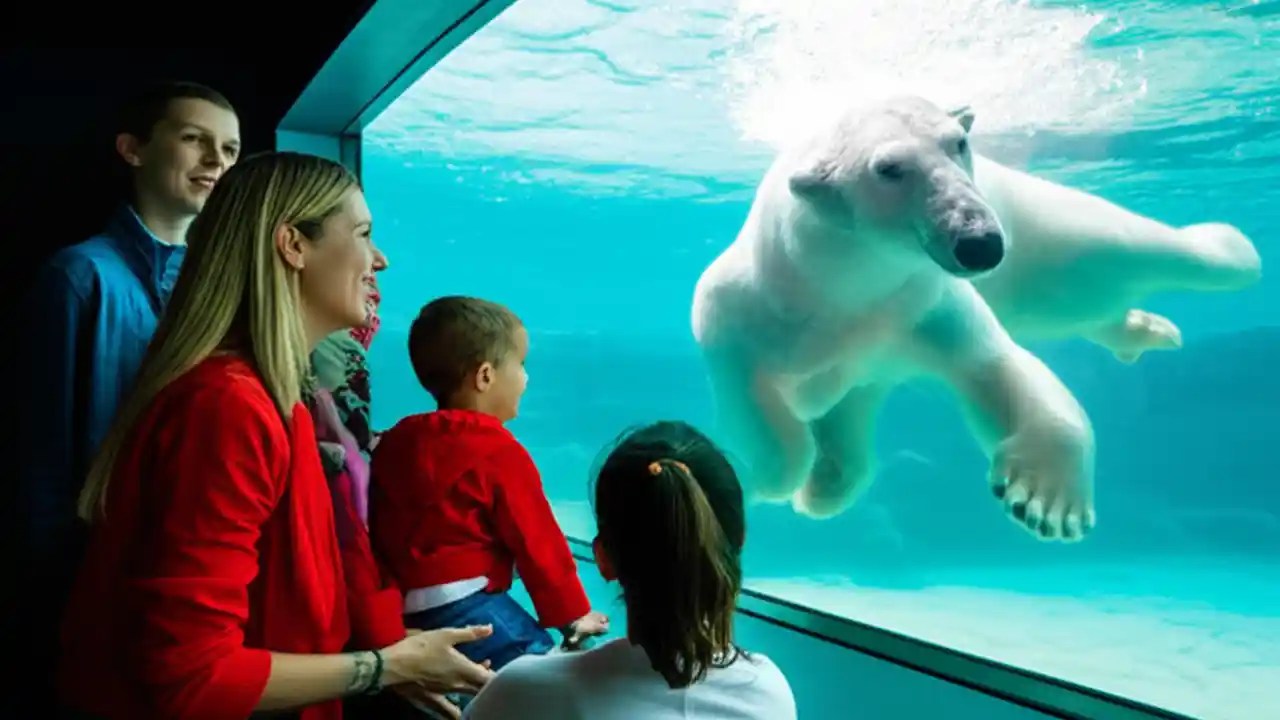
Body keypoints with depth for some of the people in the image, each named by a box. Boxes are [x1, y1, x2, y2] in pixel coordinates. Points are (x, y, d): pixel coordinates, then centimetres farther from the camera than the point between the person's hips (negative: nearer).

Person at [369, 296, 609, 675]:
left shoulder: (396, 440, 13)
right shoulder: (500, 452, -10)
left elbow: (379, 528, 20)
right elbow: (537, 543, -5)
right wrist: (572, 613, 7)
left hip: (399, 608, 9)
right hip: (461, 607, -8)